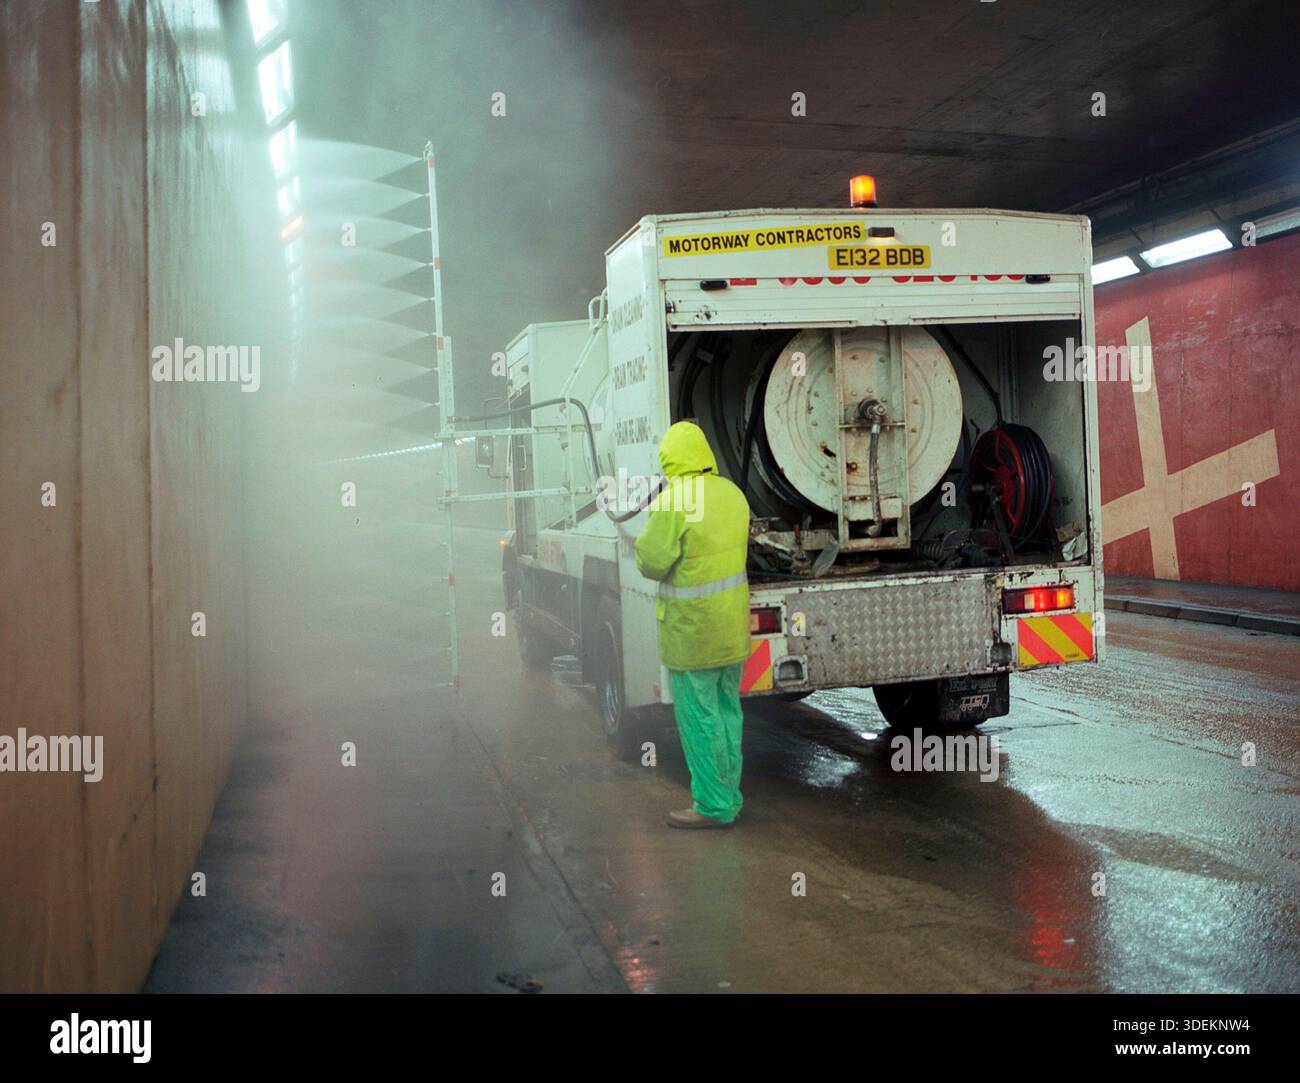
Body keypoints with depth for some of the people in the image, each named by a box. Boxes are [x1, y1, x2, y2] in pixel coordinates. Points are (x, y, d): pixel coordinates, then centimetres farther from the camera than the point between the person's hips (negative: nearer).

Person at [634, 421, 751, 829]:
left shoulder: (672, 502, -18)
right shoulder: (731, 492, 5)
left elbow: (652, 564, -17)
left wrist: (652, 524, 1)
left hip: (692, 624, -8)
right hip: (732, 623, 8)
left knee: (698, 715, 1)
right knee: (726, 709, 16)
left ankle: (713, 805, 6)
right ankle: (729, 796, 25)